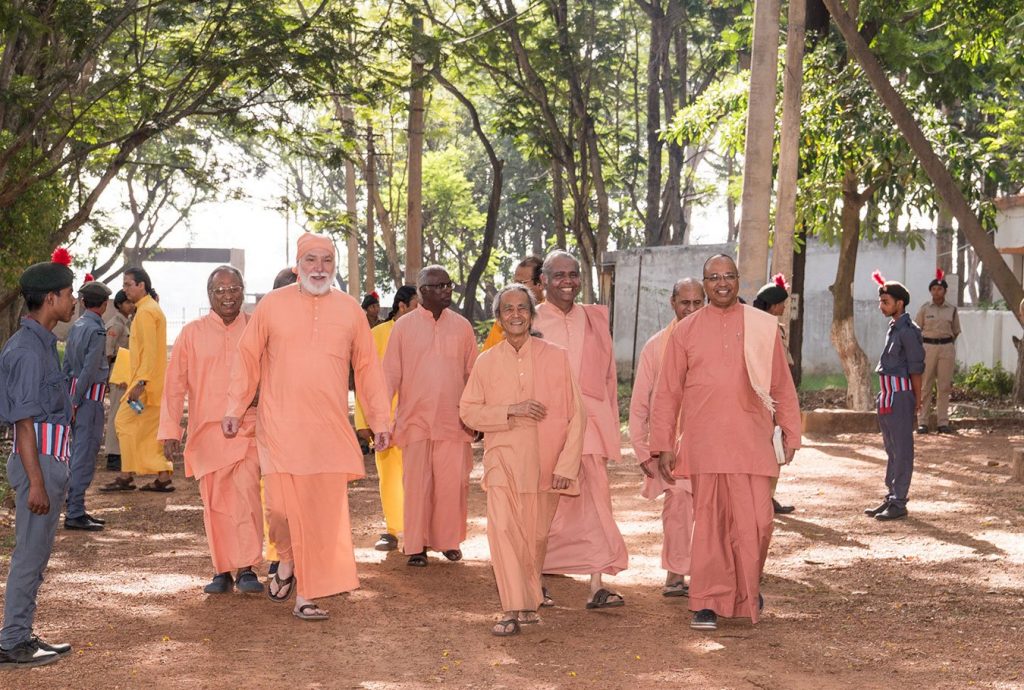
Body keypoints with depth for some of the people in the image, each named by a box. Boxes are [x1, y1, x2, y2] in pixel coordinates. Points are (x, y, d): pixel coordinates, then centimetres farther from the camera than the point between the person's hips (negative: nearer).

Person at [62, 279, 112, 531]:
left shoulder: (77, 326, 11)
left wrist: (67, 398, 17)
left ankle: (76, 508, 20)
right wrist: (75, 402, -13)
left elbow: (66, 364, 14)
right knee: (85, 455, -7)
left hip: (75, 390, 9)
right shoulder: (96, 331, -15)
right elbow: (89, 370, -18)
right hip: (90, 396, -9)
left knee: (79, 452, 15)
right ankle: (74, 513, -7)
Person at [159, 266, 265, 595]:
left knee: (247, 494, -17)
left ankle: (247, 568, -12)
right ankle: (222, 570, 15)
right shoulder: (192, 333, 5)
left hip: (248, 430, -1)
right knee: (215, 503, 5)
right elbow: (174, 384, 4)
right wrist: (170, 430, -3)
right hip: (206, 432, 1)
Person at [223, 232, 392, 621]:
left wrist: (379, 420, 9)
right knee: (282, 505, -6)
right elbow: (248, 358, 6)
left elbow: (367, 367, 11)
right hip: (279, 425, -1)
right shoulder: (272, 305, 4)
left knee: (324, 511, -2)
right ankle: (287, 561, 27)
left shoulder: (350, 310, 9)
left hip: (330, 428, 1)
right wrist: (235, 408, 0)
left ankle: (306, 595, 7)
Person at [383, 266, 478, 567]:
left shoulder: (462, 326, 8)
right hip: (415, 420, -1)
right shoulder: (404, 327, 2)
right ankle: (416, 545, 10)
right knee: (416, 485, 1)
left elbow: (472, 373, 11)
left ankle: (448, 540, 15)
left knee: (453, 483, 1)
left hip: (454, 421, 1)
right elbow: (391, 374, 2)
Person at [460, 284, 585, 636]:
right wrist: (510, 411, -12)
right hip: (503, 459, 0)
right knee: (503, 527, -17)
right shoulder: (487, 362, 6)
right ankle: (513, 610, -15)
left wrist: (567, 465, -6)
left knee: (536, 535, 8)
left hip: (544, 462, 0)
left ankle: (529, 600, 30)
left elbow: (576, 415, 2)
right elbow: (468, 411, 3)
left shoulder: (556, 357, 2)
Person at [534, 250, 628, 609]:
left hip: (589, 421, 3)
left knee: (594, 501, -2)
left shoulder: (595, 319, 12)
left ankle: (597, 585, -1)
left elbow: (608, 374, 15)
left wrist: (611, 424, 11)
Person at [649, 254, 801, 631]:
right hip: (703, 445, 0)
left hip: (752, 442, 0)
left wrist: (790, 431, 8)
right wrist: (663, 445, 4)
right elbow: (667, 392, 8)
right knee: (708, 523, 0)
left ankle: (748, 590, 22)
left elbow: (782, 384, 12)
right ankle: (708, 602, 9)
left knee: (756, 522, -2)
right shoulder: (686, 331, 8)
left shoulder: (762, 326, 8)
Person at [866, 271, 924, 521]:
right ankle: (891, 497, 23)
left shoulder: (907, 331, -14)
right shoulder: (893, 328, 14)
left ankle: (899, 503, -1)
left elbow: (916, 367, -13)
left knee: (902, 449, -4)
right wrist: (883, 397, 15)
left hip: (900, 395, -10)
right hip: (887, 395, 10)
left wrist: (916, 399, -11)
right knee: (891, 448, 15)